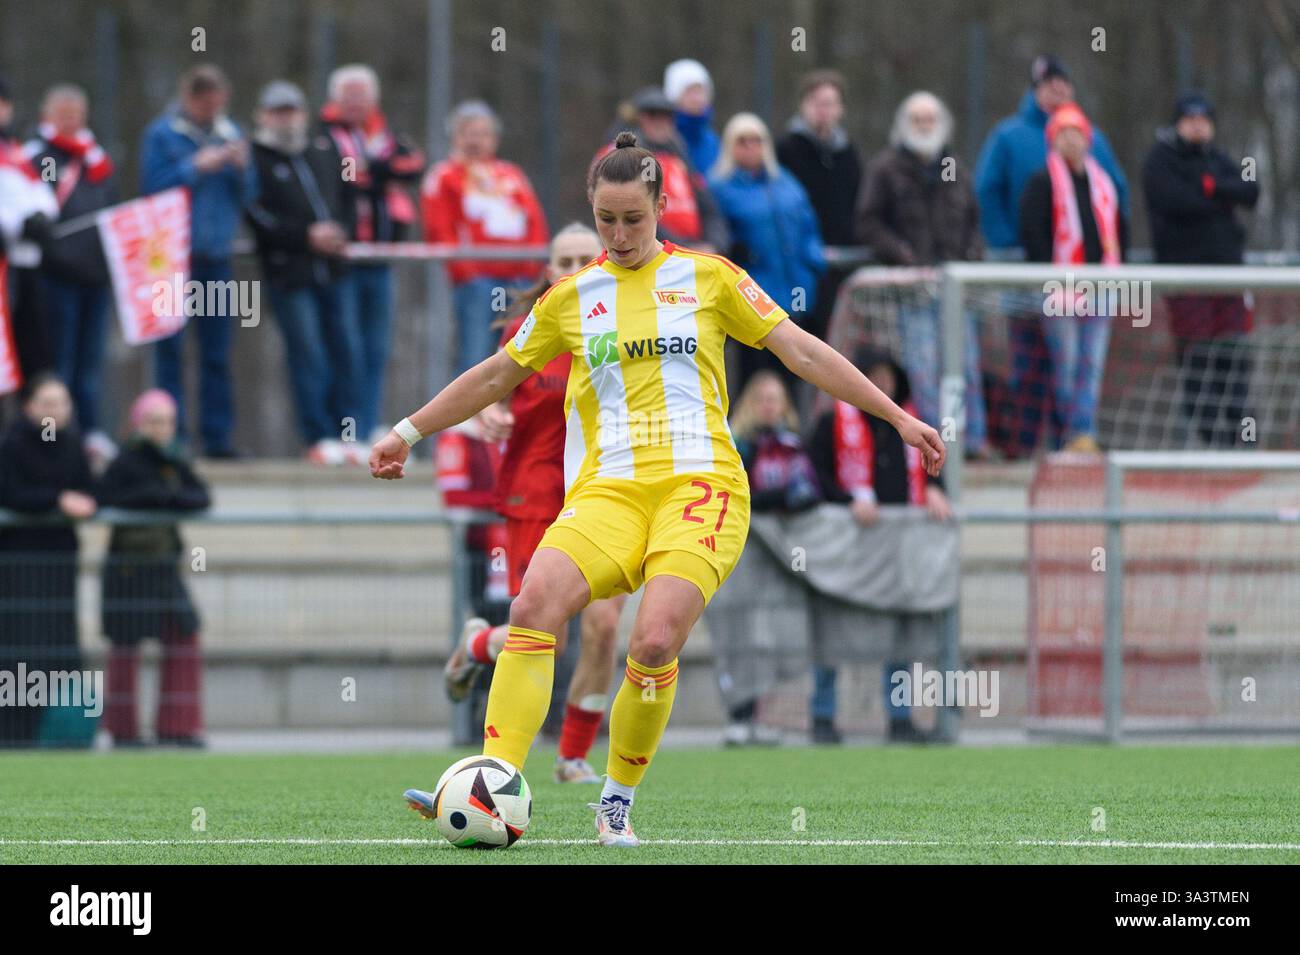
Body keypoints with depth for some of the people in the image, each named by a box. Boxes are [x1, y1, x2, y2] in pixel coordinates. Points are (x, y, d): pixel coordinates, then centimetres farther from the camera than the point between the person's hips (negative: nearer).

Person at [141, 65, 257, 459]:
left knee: (217, 352, 5)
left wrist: (241, 168, -8)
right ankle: (173, 436, -3)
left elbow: (248, 196, 11)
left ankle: (218, 437, 8)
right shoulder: (163, 134, -1)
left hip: (218, 254, 4)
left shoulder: (230, 134, 11)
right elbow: (153, 187, -10)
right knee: (170, 349, -5)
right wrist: (196, 167, -12)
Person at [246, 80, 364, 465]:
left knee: (347, 350, 1)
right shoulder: (254, 158, -1)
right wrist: (307, 236, -14)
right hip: (289, 271, -5)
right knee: (307, 354, -6)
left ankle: (347, 435, 7)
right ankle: (320, 438, -1)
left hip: (332, 269, 5)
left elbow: (344, 198, 21)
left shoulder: (322, 152, 17)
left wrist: (340, 233, 0)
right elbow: (258, 216, -9)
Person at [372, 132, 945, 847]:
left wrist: (897, 418, 9)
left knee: (655, 640, -25)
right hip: (608, 487, 2)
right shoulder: (570, 298, 15)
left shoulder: (707, 277, 11)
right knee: (535, 603, -27)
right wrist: (408, 432, 29)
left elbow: (803, 353, 12)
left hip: (700, 484, -2)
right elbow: (497, 375, 28)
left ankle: (617, 801, -6)